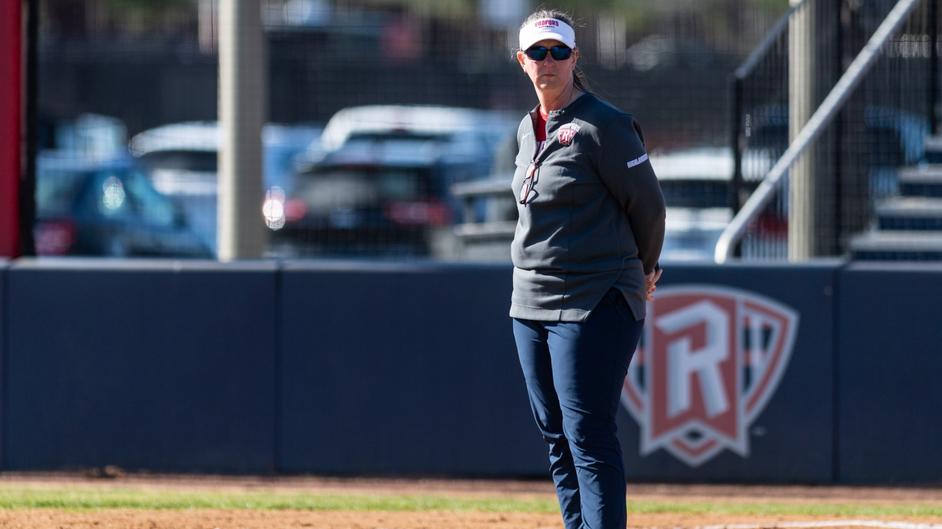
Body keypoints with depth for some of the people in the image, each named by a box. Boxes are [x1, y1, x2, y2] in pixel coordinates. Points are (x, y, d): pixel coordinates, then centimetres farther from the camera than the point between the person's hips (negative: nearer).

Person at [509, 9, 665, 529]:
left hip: (594, 306, -8)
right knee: (557, 437, 10)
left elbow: (647, 203, -6)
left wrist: (642, 272, 9)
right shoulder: (528, 129, 13)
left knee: (588, 436, -13)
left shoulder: (602, 125, -11)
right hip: (531, 305, 8)